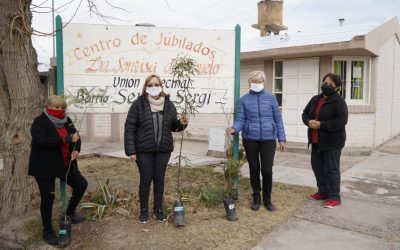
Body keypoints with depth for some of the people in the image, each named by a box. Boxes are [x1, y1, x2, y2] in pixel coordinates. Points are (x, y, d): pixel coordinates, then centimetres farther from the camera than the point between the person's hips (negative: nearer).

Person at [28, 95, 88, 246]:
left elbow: (75, 135, 11)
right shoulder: (40, 122, -14)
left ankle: (70, 213, 31)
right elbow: (41, 141, -29)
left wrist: (76, 149, -10)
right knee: (48, 198, 1)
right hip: (45, 167, -6)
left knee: (81, 185, 9)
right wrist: (65, 139, -36)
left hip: (65, 164, 7)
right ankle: (47, 231, 18)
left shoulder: (66, 120, 5)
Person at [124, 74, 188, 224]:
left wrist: (182, 123, -10)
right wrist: (131, 150, -12)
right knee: (146, 180, 6)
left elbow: (173, 126, 13)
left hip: (163, 150, 3)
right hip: (144, 150, -2)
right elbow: (129, 128, -7)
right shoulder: (139, 104, -6)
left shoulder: (168, 104, 5)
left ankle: (158, 210, 28)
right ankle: (144, 211, 25)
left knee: (159, 180, 11)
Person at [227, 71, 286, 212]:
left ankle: (267, 199, 19)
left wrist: (282, 139, 2)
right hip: (250, 139, 0)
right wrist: (234, 129, -23)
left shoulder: (271, 98, 4)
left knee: (267, 170, -3)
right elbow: (240, 120, -2)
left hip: (268, 139, 0)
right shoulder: (244, 99, 3)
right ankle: (256, 198, 27)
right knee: (254, 169, 10)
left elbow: (278, 119, 5)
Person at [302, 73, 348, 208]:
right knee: (317, 166, 14)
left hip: (332, 141, -8)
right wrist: (309, 122, -9)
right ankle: (323, 191, 30)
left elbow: (341, 121, -20)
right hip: (316, 141, 8)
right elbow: (305, 113, 14)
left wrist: (321, 124, -23)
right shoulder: (315, 99, 11)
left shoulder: (339, 102, -11)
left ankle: (334, 197, 12)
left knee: (331, 169, 0)